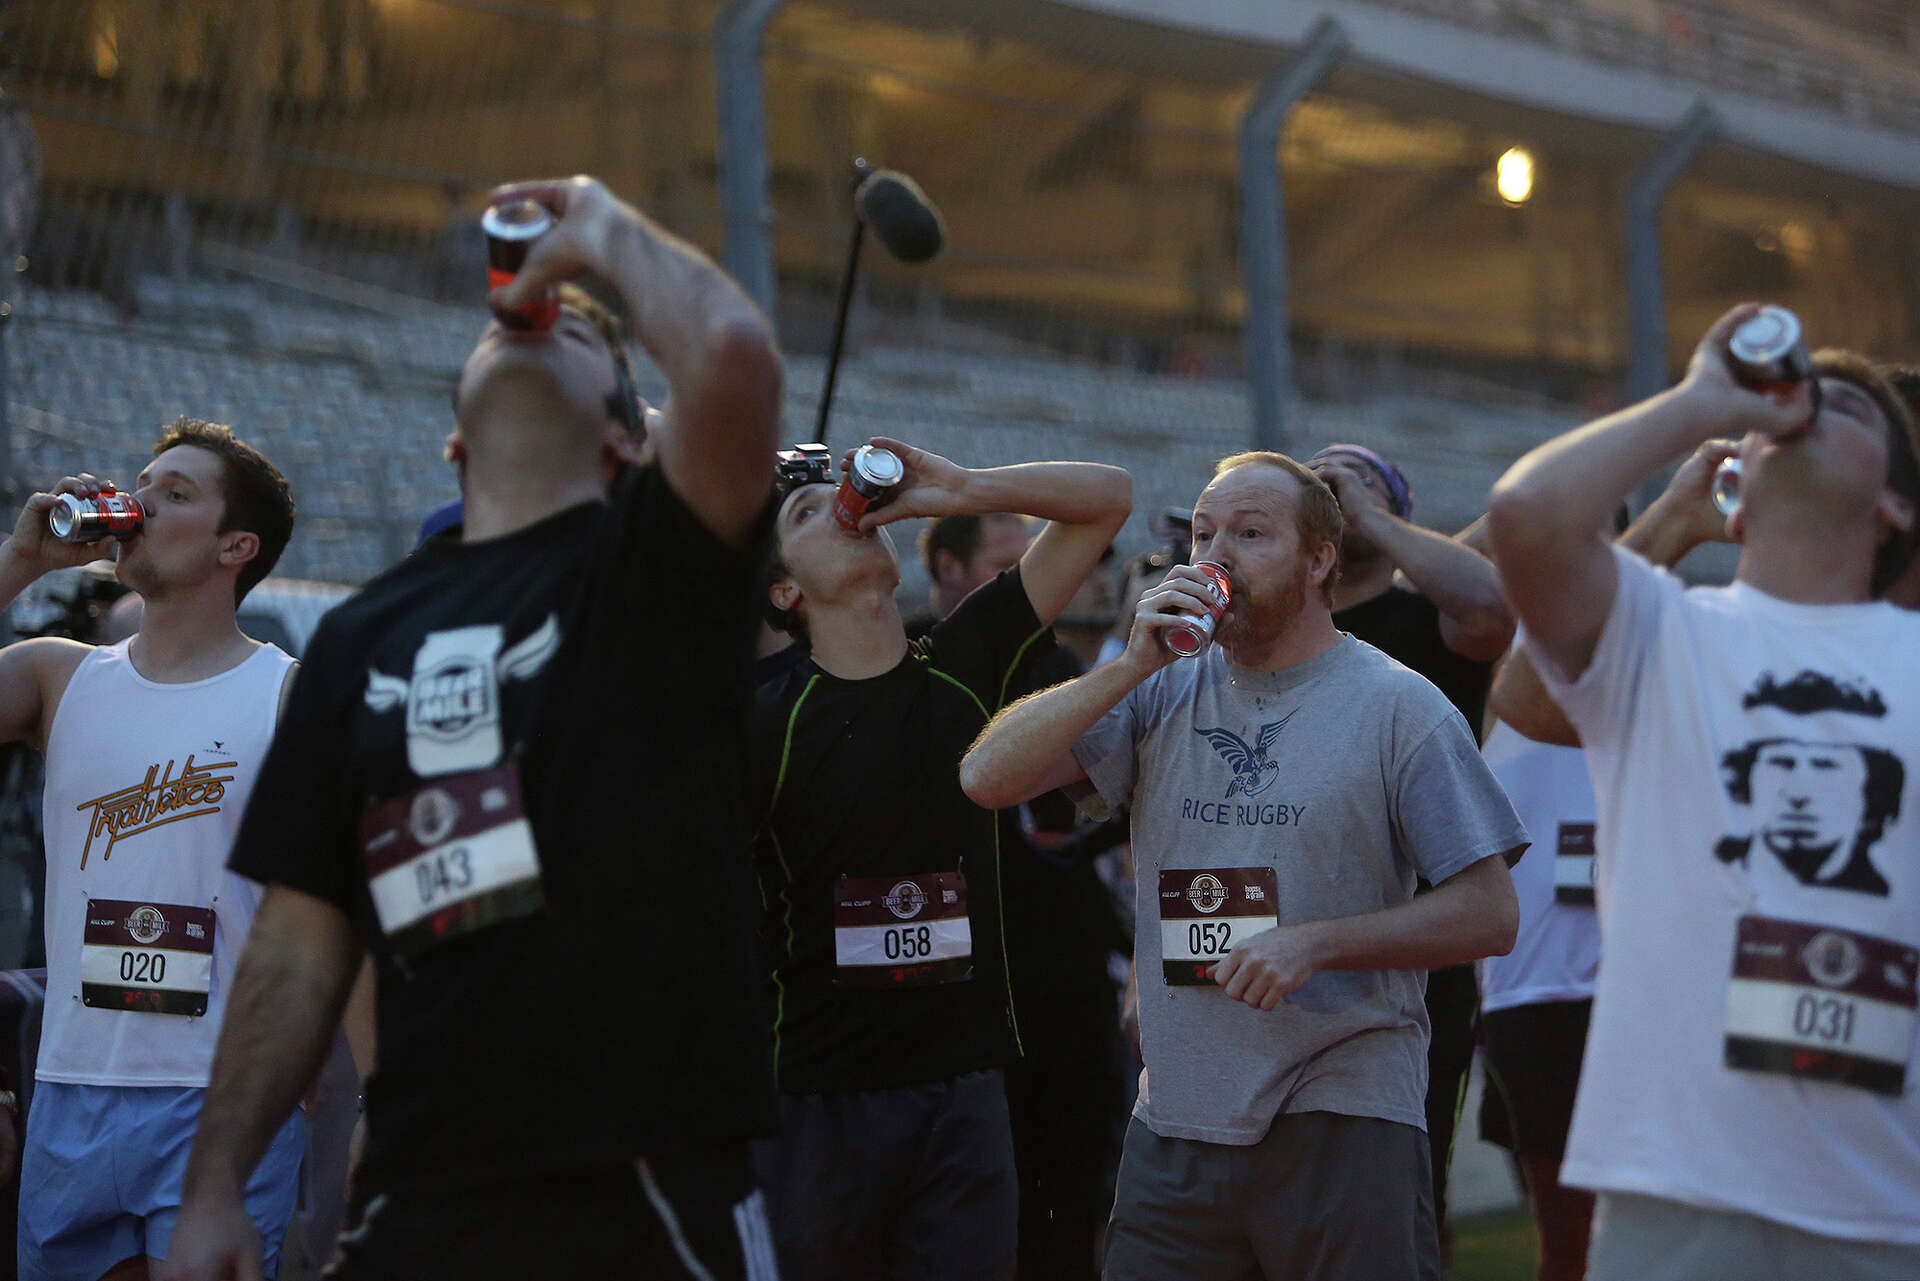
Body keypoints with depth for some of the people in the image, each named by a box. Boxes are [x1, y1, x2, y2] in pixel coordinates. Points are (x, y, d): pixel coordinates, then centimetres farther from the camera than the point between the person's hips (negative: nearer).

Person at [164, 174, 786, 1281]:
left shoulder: (653, 560, 2)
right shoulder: (365, 632, 13)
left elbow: (737, 352, -19)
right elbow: (304, 937, 12)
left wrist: (604, 230, -1)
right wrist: (215, 1187, 6)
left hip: (648, 1191, -4)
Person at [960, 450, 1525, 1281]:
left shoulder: (1400, 707, -1)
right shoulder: (1164, 696, 11)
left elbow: (1488, 915, -4)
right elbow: (987, 778, 1)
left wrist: (1314, 942, -16)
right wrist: (1132, 665, -7)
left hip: (1342, 1132, -4)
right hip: (1174, 1128, 4)